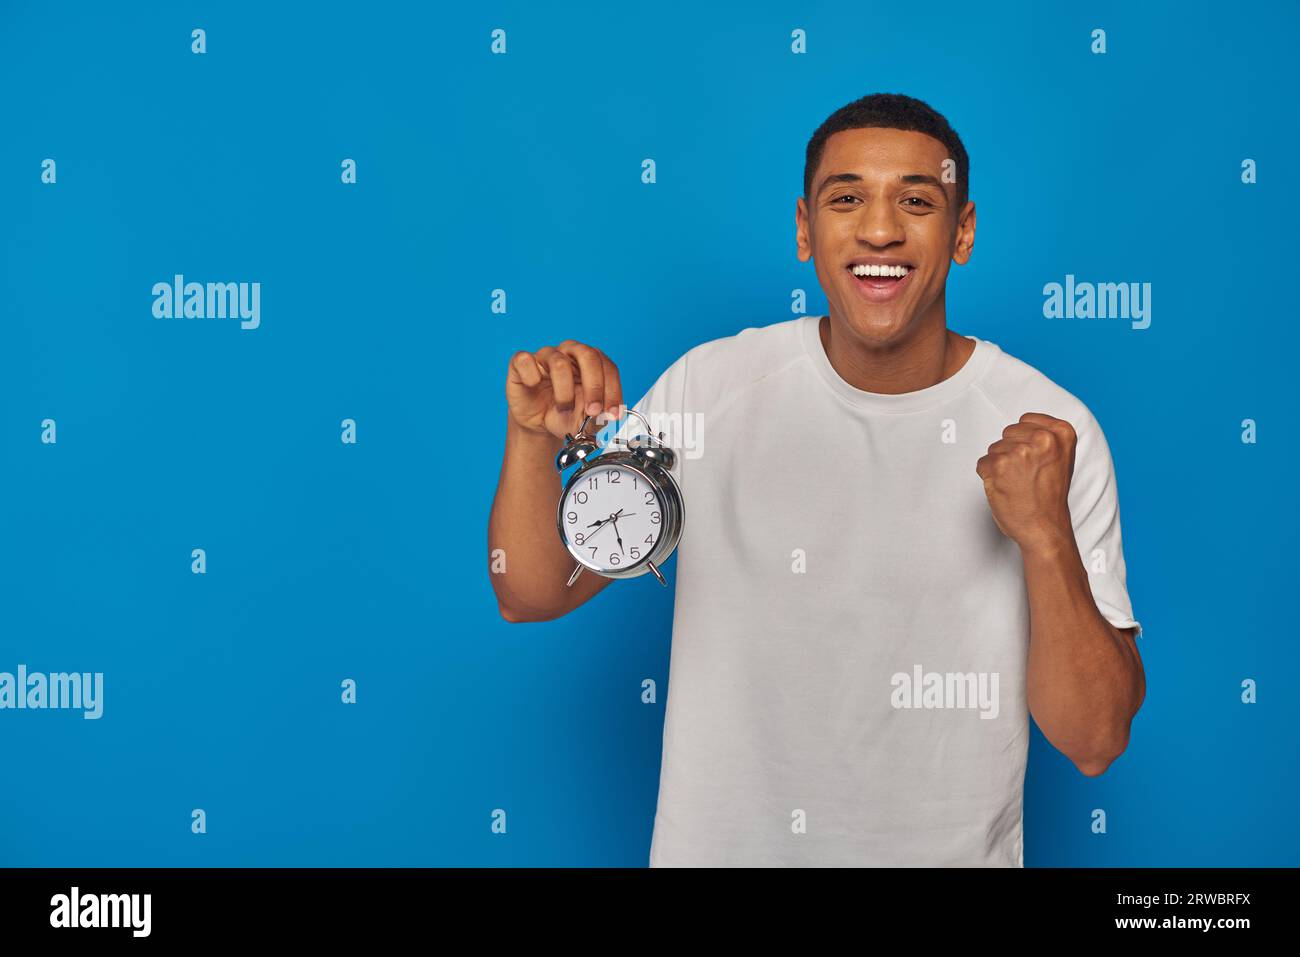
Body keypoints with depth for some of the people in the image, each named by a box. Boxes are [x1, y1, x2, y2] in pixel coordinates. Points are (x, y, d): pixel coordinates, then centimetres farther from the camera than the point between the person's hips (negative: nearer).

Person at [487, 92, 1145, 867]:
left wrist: (1047, 538, -28)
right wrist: (532, 441, -21)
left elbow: (1095, 742, -14)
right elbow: (534, 595, -4)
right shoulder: (708, 388, -8)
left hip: (950, 850, -1)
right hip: (716, 846, 1)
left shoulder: (1051, 433, -13)